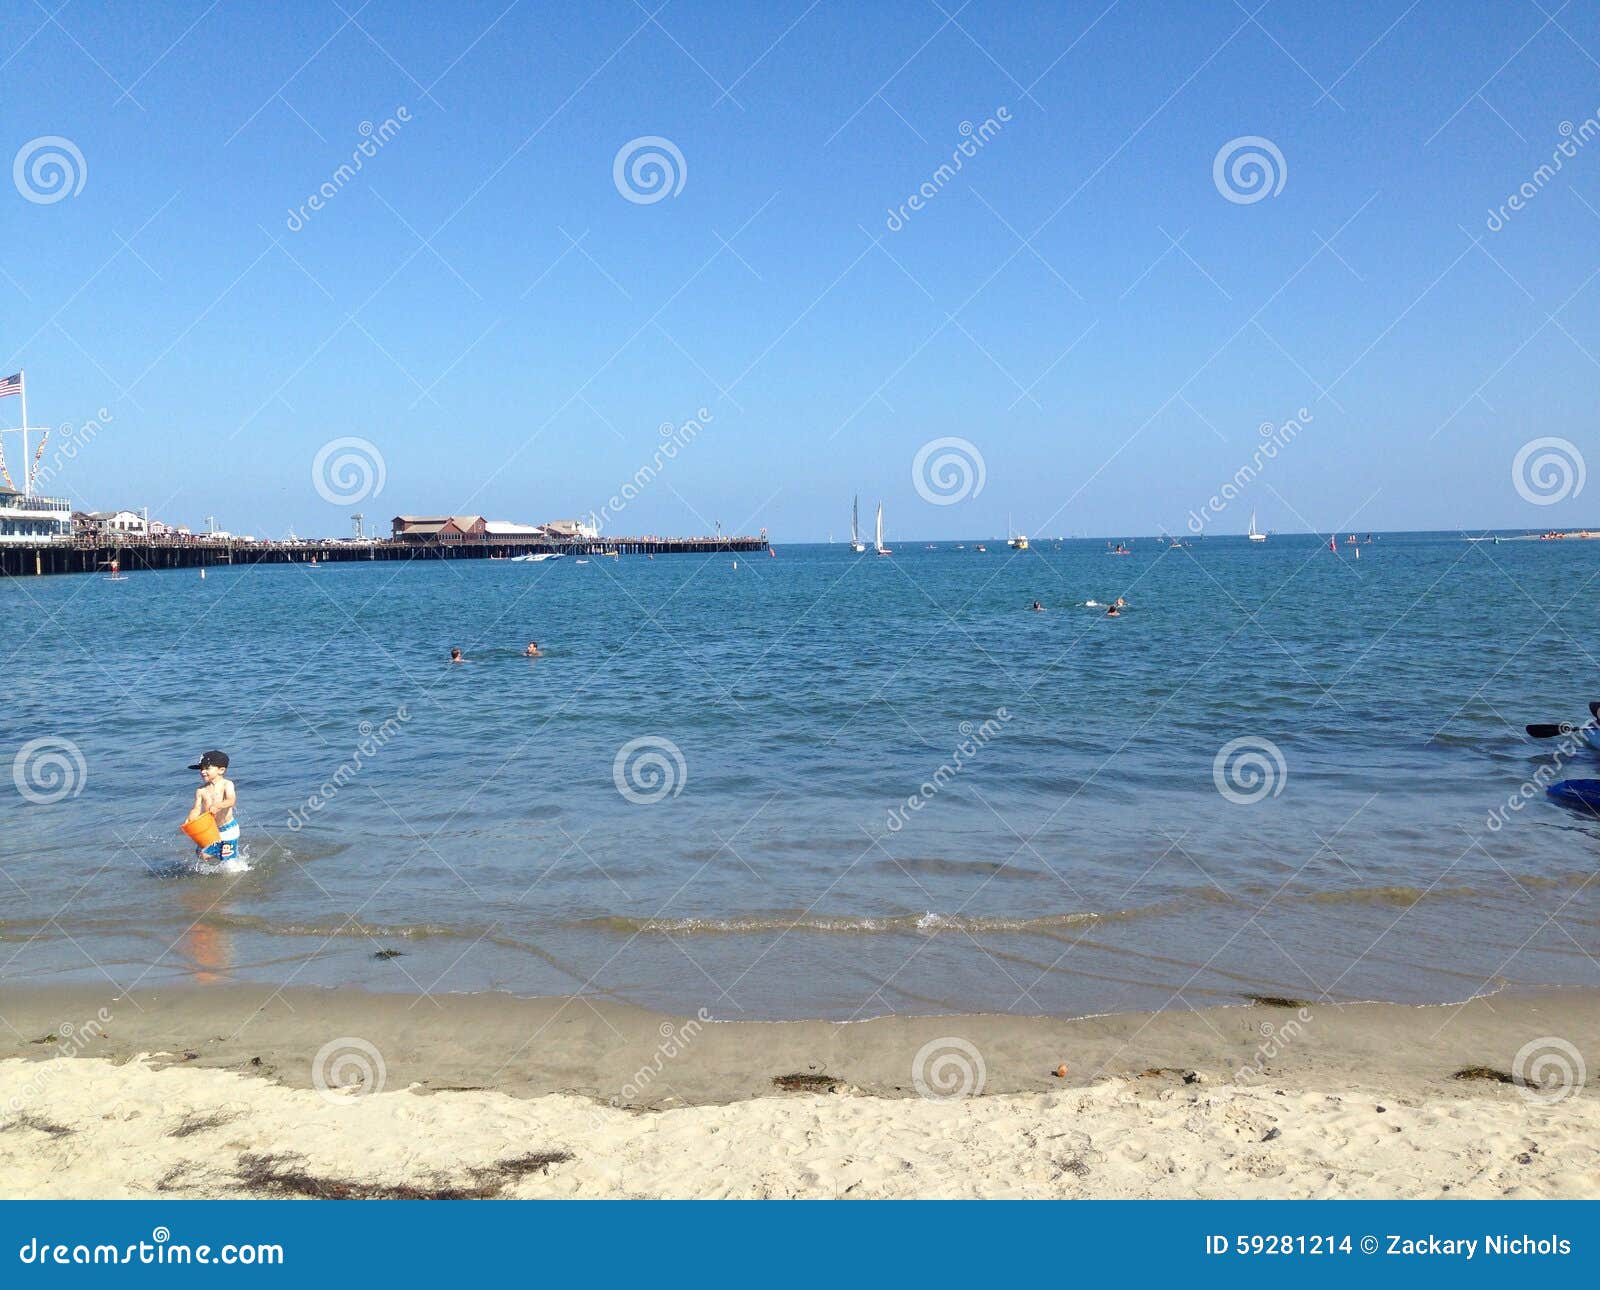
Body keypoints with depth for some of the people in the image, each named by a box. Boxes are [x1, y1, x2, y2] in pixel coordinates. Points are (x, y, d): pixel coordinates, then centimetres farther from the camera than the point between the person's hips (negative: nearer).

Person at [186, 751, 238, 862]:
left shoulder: (227, 784, -12)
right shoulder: (201, 790, -2)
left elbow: (231, 801, -28)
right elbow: (197, 808, -6)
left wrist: (217, 806, -47)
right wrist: (189, 820, -26)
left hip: (227, 829, -4)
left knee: (228, 860, 0)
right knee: (202, 855, -1)